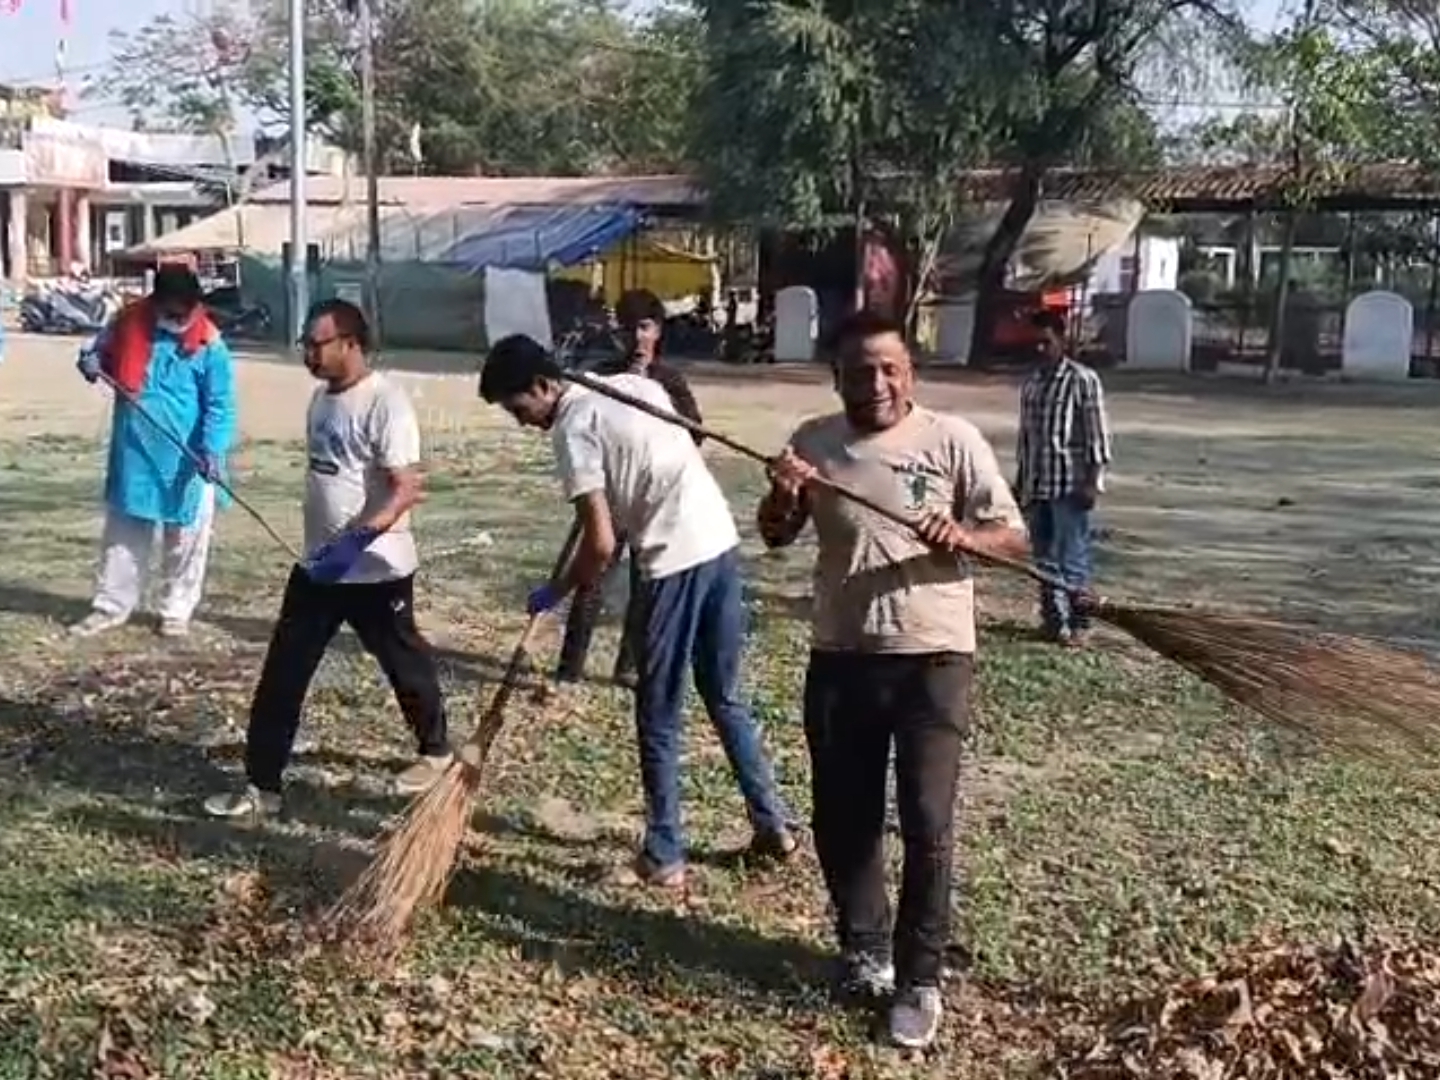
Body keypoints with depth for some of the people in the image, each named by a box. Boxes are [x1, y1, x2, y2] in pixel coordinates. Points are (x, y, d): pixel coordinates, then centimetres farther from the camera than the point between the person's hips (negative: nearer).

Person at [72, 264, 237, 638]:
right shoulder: (127, 323, -4)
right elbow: (101, 349, 15)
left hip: (186, 460, -3)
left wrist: (213, 449, -26)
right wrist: (90, 360, -9)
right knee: (122, 533, 14)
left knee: (185, 540, 9)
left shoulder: (209, 344, -13)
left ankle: (177, 611, 23)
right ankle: (111, 606, 26)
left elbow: (220, 405, -13)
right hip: (133, 455, 3)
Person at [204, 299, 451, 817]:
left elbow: (406, 487, -26)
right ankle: (261, 786, 10)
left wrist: (364, 534, -41)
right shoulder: (322, 396, 8)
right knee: (282, 674, 4)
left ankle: (435, 751, 36)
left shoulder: (385, 401, -19)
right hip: (319, 566, 8)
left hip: (377, 570, -8)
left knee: (405, 664, 13)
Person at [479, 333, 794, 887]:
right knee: (725, 698, 20)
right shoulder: (632, 384, 13)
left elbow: (601, 544, -13)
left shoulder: (573, 429, -10)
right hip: (721, 543, 8)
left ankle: (664, 857, 14)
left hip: (675, 562, -8)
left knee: (658, 718, 6)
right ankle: (773, 825, 25)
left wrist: (556, 592, 2)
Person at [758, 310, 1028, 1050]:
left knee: (927, 825, -1)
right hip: (841, 659, 3)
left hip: (933, 659, -3)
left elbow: (1013, 536, -4)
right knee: (841, 817, 12)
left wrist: (964, 537, -25)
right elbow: (775, 537, 12)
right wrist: (782, 496, -11)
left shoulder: (953, 441, -5)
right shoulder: (814, 441, 4)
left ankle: (919, 979, 13)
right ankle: (863, 950, 32)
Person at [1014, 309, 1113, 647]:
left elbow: (1097, 435, -9)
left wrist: (1092, 481, -15)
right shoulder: (1031, 383, 14)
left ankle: (1078, 624, 5)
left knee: (1072, 559, -3)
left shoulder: (1083, 380, -6)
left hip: (1070, 484, -6)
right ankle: (1053, 619, 18)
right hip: (1036, 485, 6)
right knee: (1044, 559, 10)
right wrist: (1020, 481, 19)